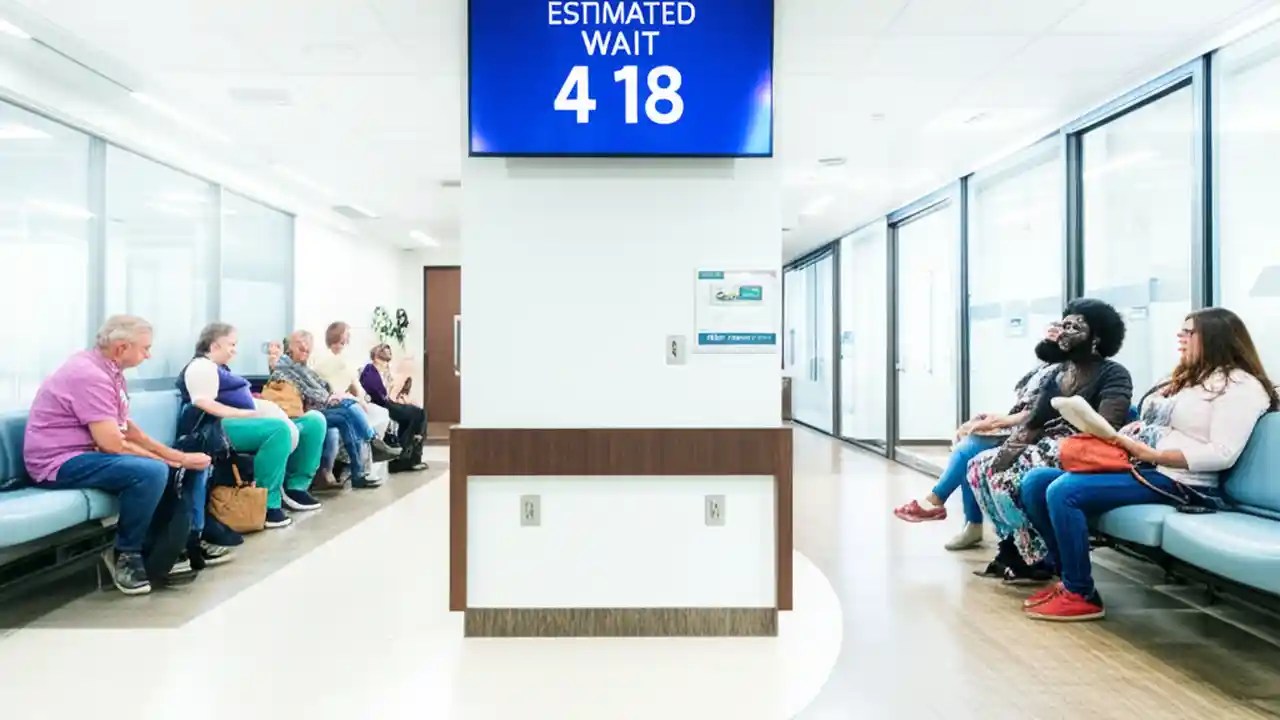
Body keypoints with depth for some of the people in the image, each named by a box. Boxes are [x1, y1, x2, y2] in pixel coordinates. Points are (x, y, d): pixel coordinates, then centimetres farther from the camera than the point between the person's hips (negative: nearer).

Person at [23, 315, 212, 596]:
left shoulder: (106, 370, 9)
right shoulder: (89, 374, -21)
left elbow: (128, 429, 9)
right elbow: (112, 444, -25)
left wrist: (179, 457, 0)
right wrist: (170, 460, -14)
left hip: (84, 453, 10)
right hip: (61, 463, -10)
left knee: (166, 468, 5)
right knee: (151, 471, -30)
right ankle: (126, 554, -10)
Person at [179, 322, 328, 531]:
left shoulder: (220, 369, 28)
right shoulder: (201, 366, -3)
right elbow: (204, 406, -19)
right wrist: (246, 414, -21)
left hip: (245, 422, 10)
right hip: (222, 428, -10)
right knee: (281, 429, -36)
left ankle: (294, 488, -5)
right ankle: (266, 504, -33)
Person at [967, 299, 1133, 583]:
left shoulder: (1113, 375, -6)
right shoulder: (1057, 373, 17)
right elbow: (1034, 422, 13)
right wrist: (1010, 446, -10)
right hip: (1048, 447, 8)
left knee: (1009, 476, -28)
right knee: (980, 466, -7)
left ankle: (1036, 559, -11)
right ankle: (1013, 546, -1)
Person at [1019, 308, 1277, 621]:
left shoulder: (1240, 385, -4)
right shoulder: (1184, 378, 24)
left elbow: (1223, 454, -16)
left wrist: (1153, 455, -22)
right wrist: (1114, 437, 2)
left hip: (1177, 482, -9)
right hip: (1134, 467, 9)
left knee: (1063, 491, -29)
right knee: (1035, 482, -7)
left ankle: (1081, 595, -13)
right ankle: (1069, 575, 4)